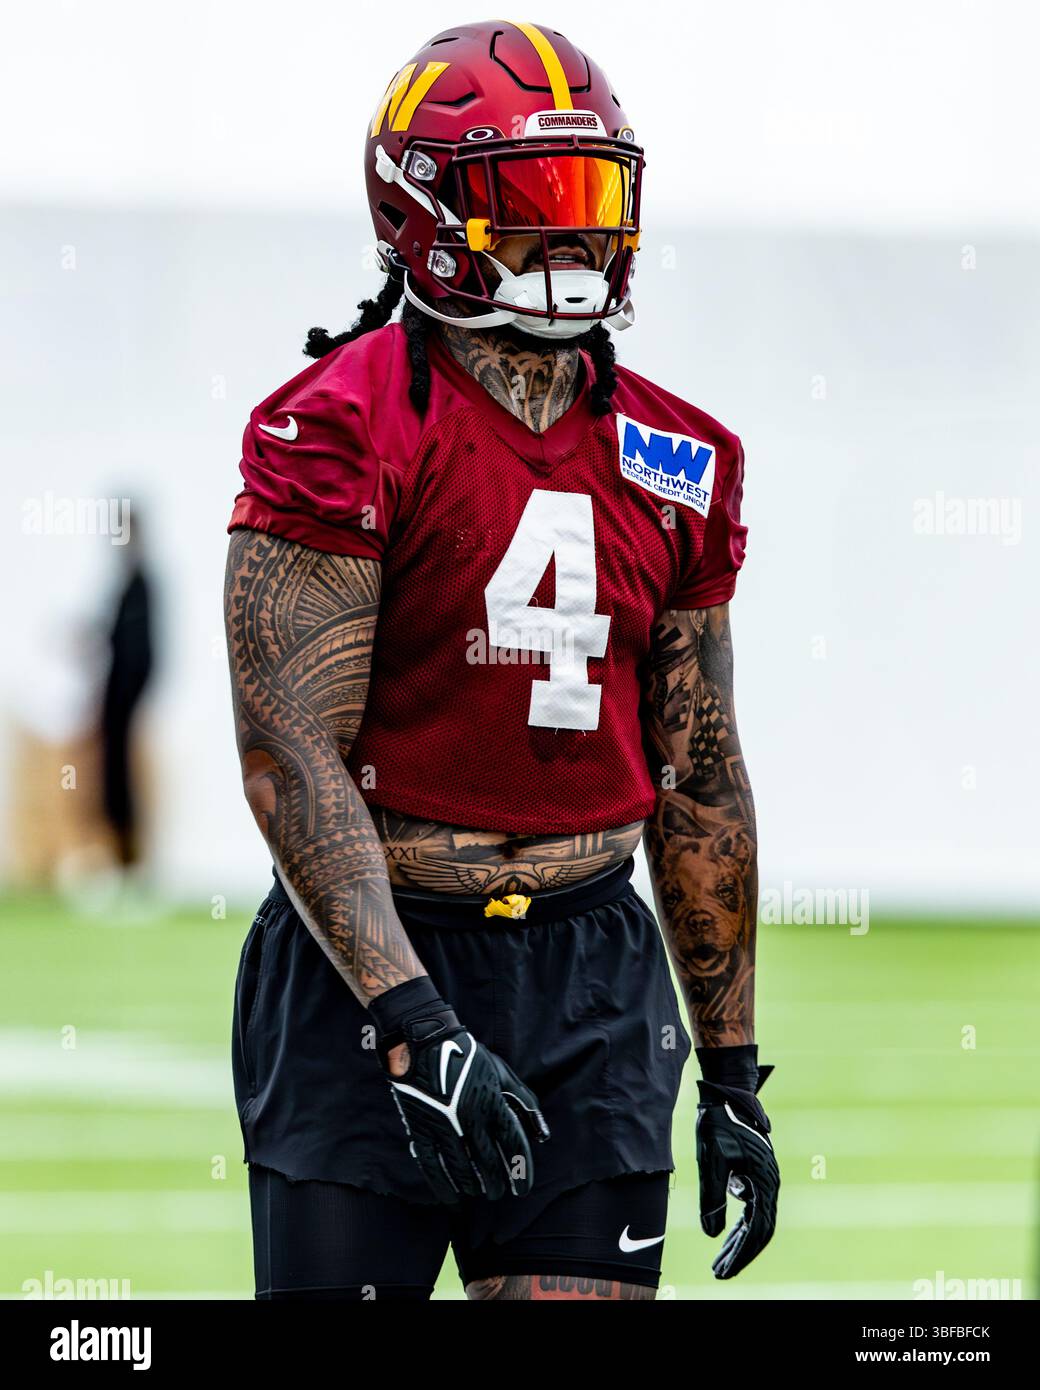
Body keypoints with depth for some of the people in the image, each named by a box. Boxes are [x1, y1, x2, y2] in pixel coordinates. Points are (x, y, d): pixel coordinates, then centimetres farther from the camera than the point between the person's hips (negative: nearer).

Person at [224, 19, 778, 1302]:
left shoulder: (672, 463, 9)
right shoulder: (343, 430, -9)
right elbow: (290, 759, -15)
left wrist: (734, 1074, 15)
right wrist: (414, 1024, -22)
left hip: (593, 978, 5)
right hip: (370, 964, -5)